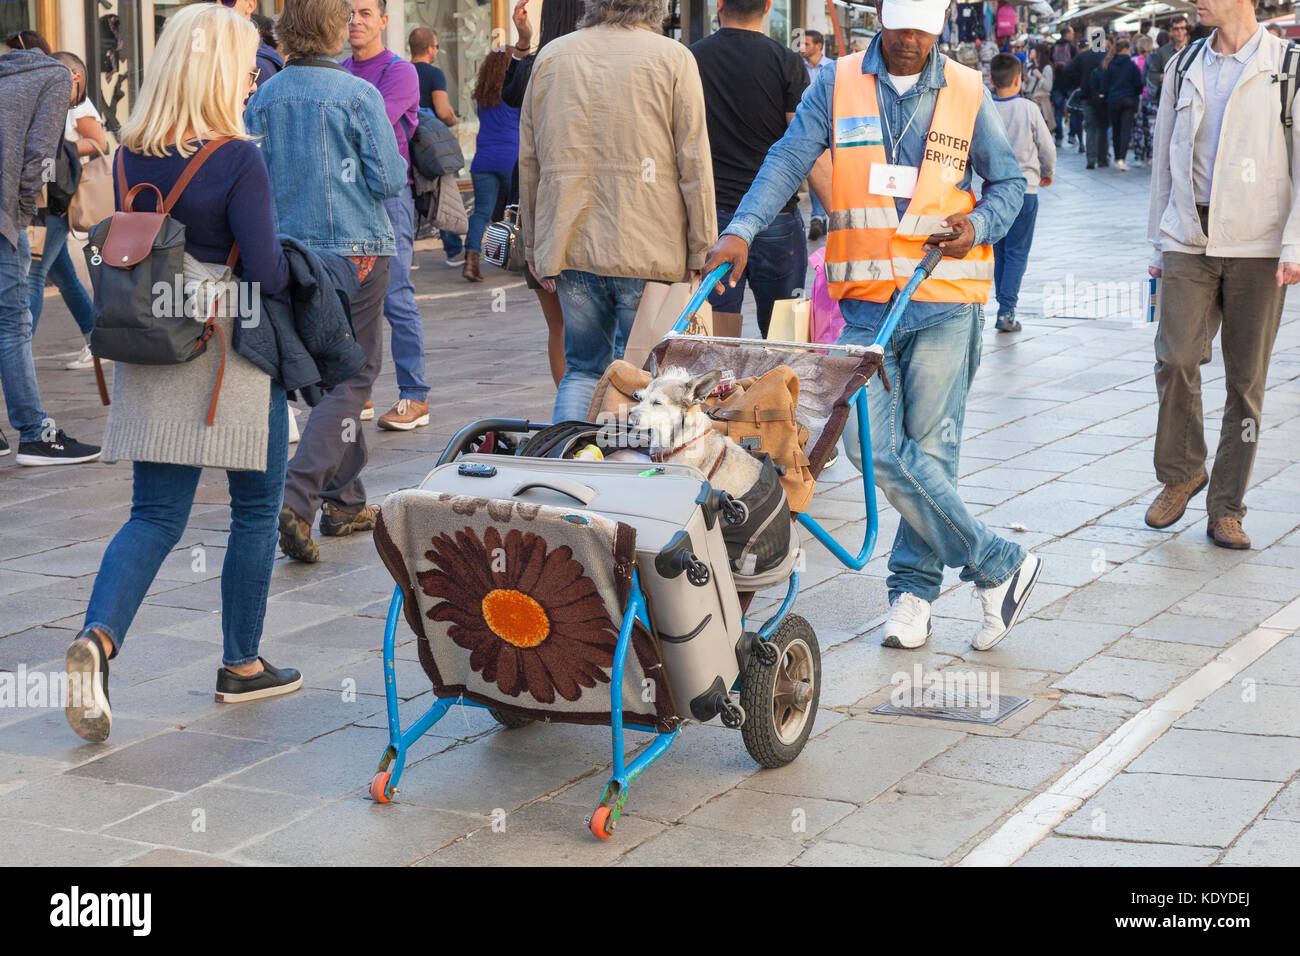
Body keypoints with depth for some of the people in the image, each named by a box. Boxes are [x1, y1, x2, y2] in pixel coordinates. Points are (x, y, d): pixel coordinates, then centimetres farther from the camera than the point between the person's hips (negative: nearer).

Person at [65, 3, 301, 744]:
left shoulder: (131, 156, 2)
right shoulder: (237, 160, -16)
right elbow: (266, 271, -20)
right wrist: (293, 269, 0)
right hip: (235, 353, -5)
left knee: (155, 516, 8)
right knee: (256, 510, 13)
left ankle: (99, 638, -15)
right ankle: (242, 665, 22)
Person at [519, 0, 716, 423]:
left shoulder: (551, 55, 8)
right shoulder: (673, 58, -3)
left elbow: (529, 160, 12)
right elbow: (694, 163, -5)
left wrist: (534, 246, 19)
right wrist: (702, 251, 1)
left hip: (570, 246, 4)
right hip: (650, 252, -3)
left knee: (583, 369, 14)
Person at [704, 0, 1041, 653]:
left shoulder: (967, 92, 6)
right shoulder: (838, 84, 7)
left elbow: (1008, 181, 12)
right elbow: (789, 159, 0)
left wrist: (980, 224, -9)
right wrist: (742, 230, -13)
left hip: (944, 296, -1)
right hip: (866, 300, 1)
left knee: (929, 447, -2)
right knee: (872, 443, -8)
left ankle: (913, 586, 13)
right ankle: (997, 563, 2)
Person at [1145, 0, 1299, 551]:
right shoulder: (1182, 68, 11)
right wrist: (1159, 244, 16)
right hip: (1189, 239, 2)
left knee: (1246, 380, 1)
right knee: (1175, 357, -12)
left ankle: (1226, 509, 11)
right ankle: (1180, 473, 12)